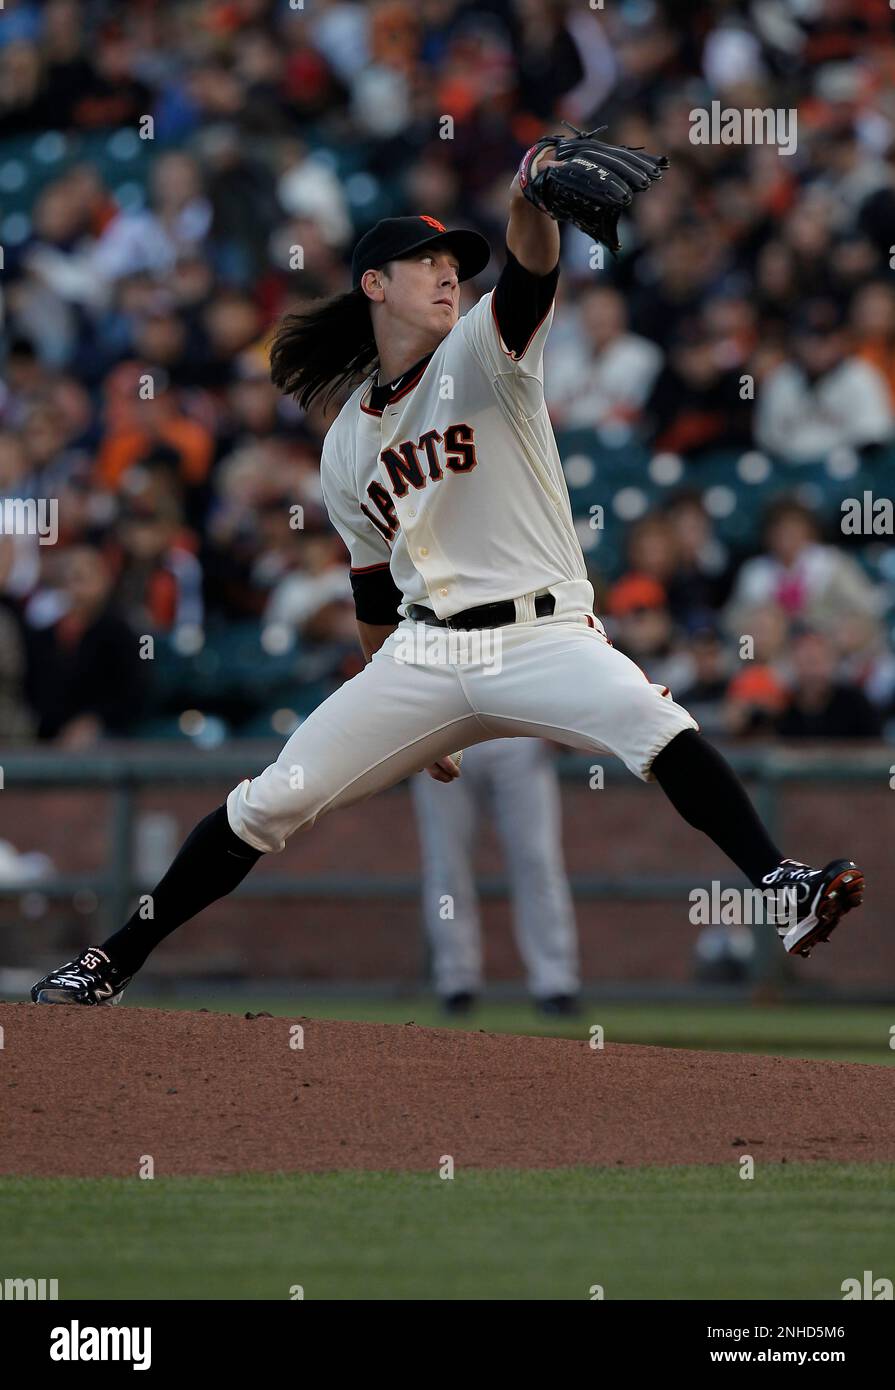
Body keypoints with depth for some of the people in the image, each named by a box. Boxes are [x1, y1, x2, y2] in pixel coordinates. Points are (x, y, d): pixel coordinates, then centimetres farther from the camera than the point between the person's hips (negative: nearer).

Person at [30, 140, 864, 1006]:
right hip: (424, 653, 3)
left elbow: (531, 275, -21)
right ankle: (111, 965, 7)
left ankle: (782, 892, -40)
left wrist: (534, 203, -43)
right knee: (270, 802, -3)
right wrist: (409, 722, 21)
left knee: (655, 728, -32)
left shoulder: (481, 353, 2)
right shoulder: (347, 446, 13)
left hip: (543, 636, -3)